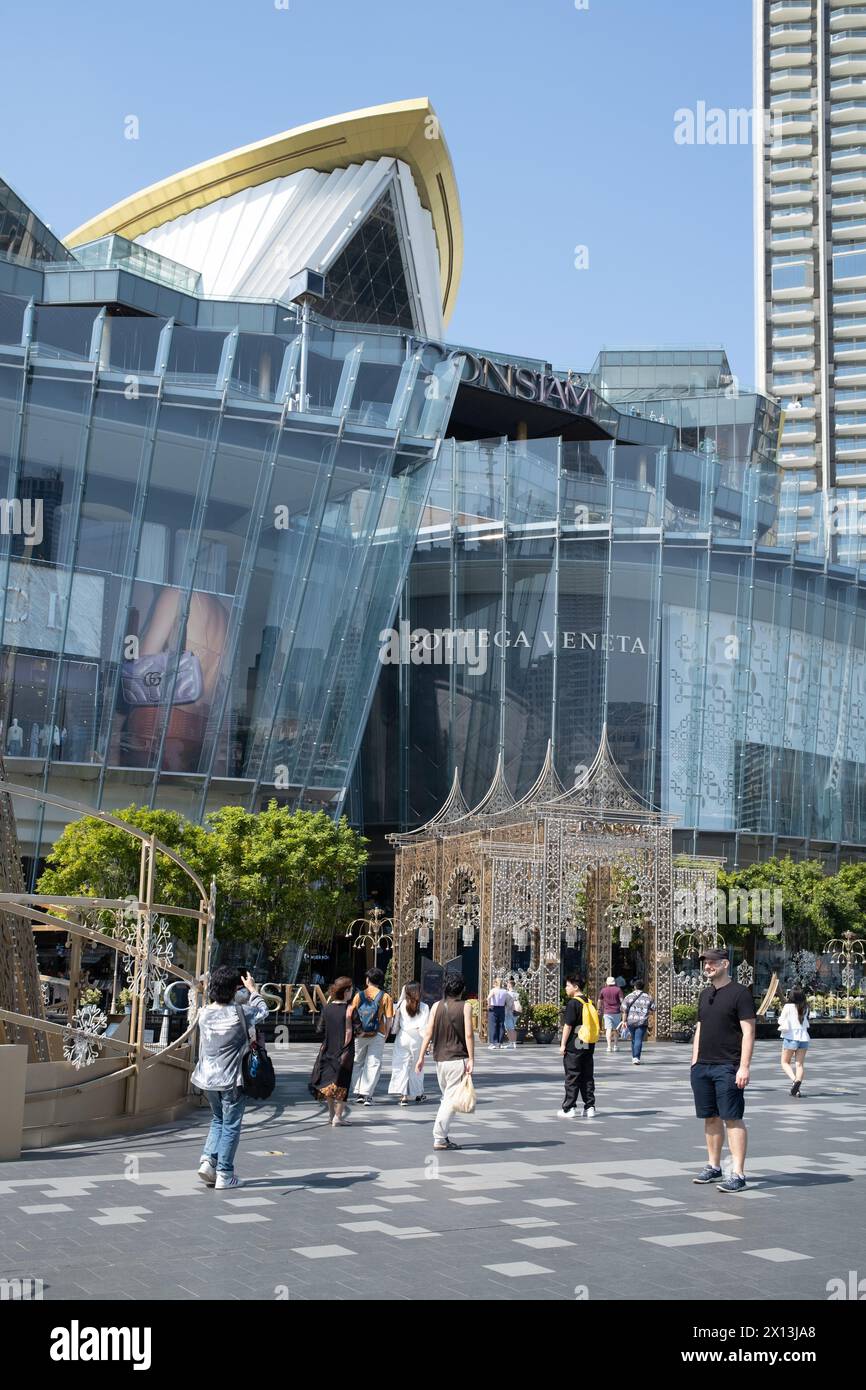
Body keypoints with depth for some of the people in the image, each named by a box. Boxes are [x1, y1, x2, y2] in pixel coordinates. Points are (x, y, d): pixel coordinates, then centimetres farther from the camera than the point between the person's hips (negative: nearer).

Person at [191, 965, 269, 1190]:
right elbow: (262, 1011, 5)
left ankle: (208, 1160, 8)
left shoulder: (204, 1013, -3)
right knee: (231, 1126, 7)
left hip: (207, 1078, 5)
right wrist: (253, 990, 18)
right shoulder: (239, 1013, -16)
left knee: (218, 1120, 24)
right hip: (231, 1079, -5)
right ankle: (224, 1174, 9)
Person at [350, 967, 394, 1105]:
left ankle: (359, 1092, 17)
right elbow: (388, 1019, -5)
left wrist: (352, 1032, 12)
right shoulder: (386, 997, -2)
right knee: (373, 1064, 3)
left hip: (359, 1035, 2)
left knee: (358, 1063, 17)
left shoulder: (359, 995, 2)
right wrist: (386, 1035, 6)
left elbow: (351, 1015, 3)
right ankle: (367, 1094, -4)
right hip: (377, 1035, -2)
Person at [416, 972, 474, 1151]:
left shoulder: (437, 1006, 5)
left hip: (440, 1059, 4)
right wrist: (471, 1059, -9)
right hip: (458, 1059, -4)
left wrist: (421, 1057, 4)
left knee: (446, 1097, 18)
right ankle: (439, 1138, -9)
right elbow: (468, 1034, -11)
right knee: (451, 1099, -3)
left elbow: (428, 1033, 1)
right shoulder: (465, 1006, -4)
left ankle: (442, 1135, 16)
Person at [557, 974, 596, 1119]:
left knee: (572, 1079, -2)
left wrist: (563, 1044, -9)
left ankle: (568, 1108, 1)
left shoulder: (573, 1003, -13)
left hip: (573, 1047, -7)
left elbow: (568, 1026, -14)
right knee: (588, 1078, 9)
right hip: (588, 1046, 7)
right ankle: (590, 1107, 9)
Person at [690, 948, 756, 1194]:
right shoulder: (705, 994, 15)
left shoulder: (740, 993, -7)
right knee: (710, 1118, 12)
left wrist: (744, 1067, -18)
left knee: (732, 1119, -7)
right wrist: (695, 1062, 14)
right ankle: (713, 1166, 22)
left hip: (728, 1067, -7)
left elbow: (749, 1032, -12)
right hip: (703, 1066, 7)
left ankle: (738, 1174, -6)